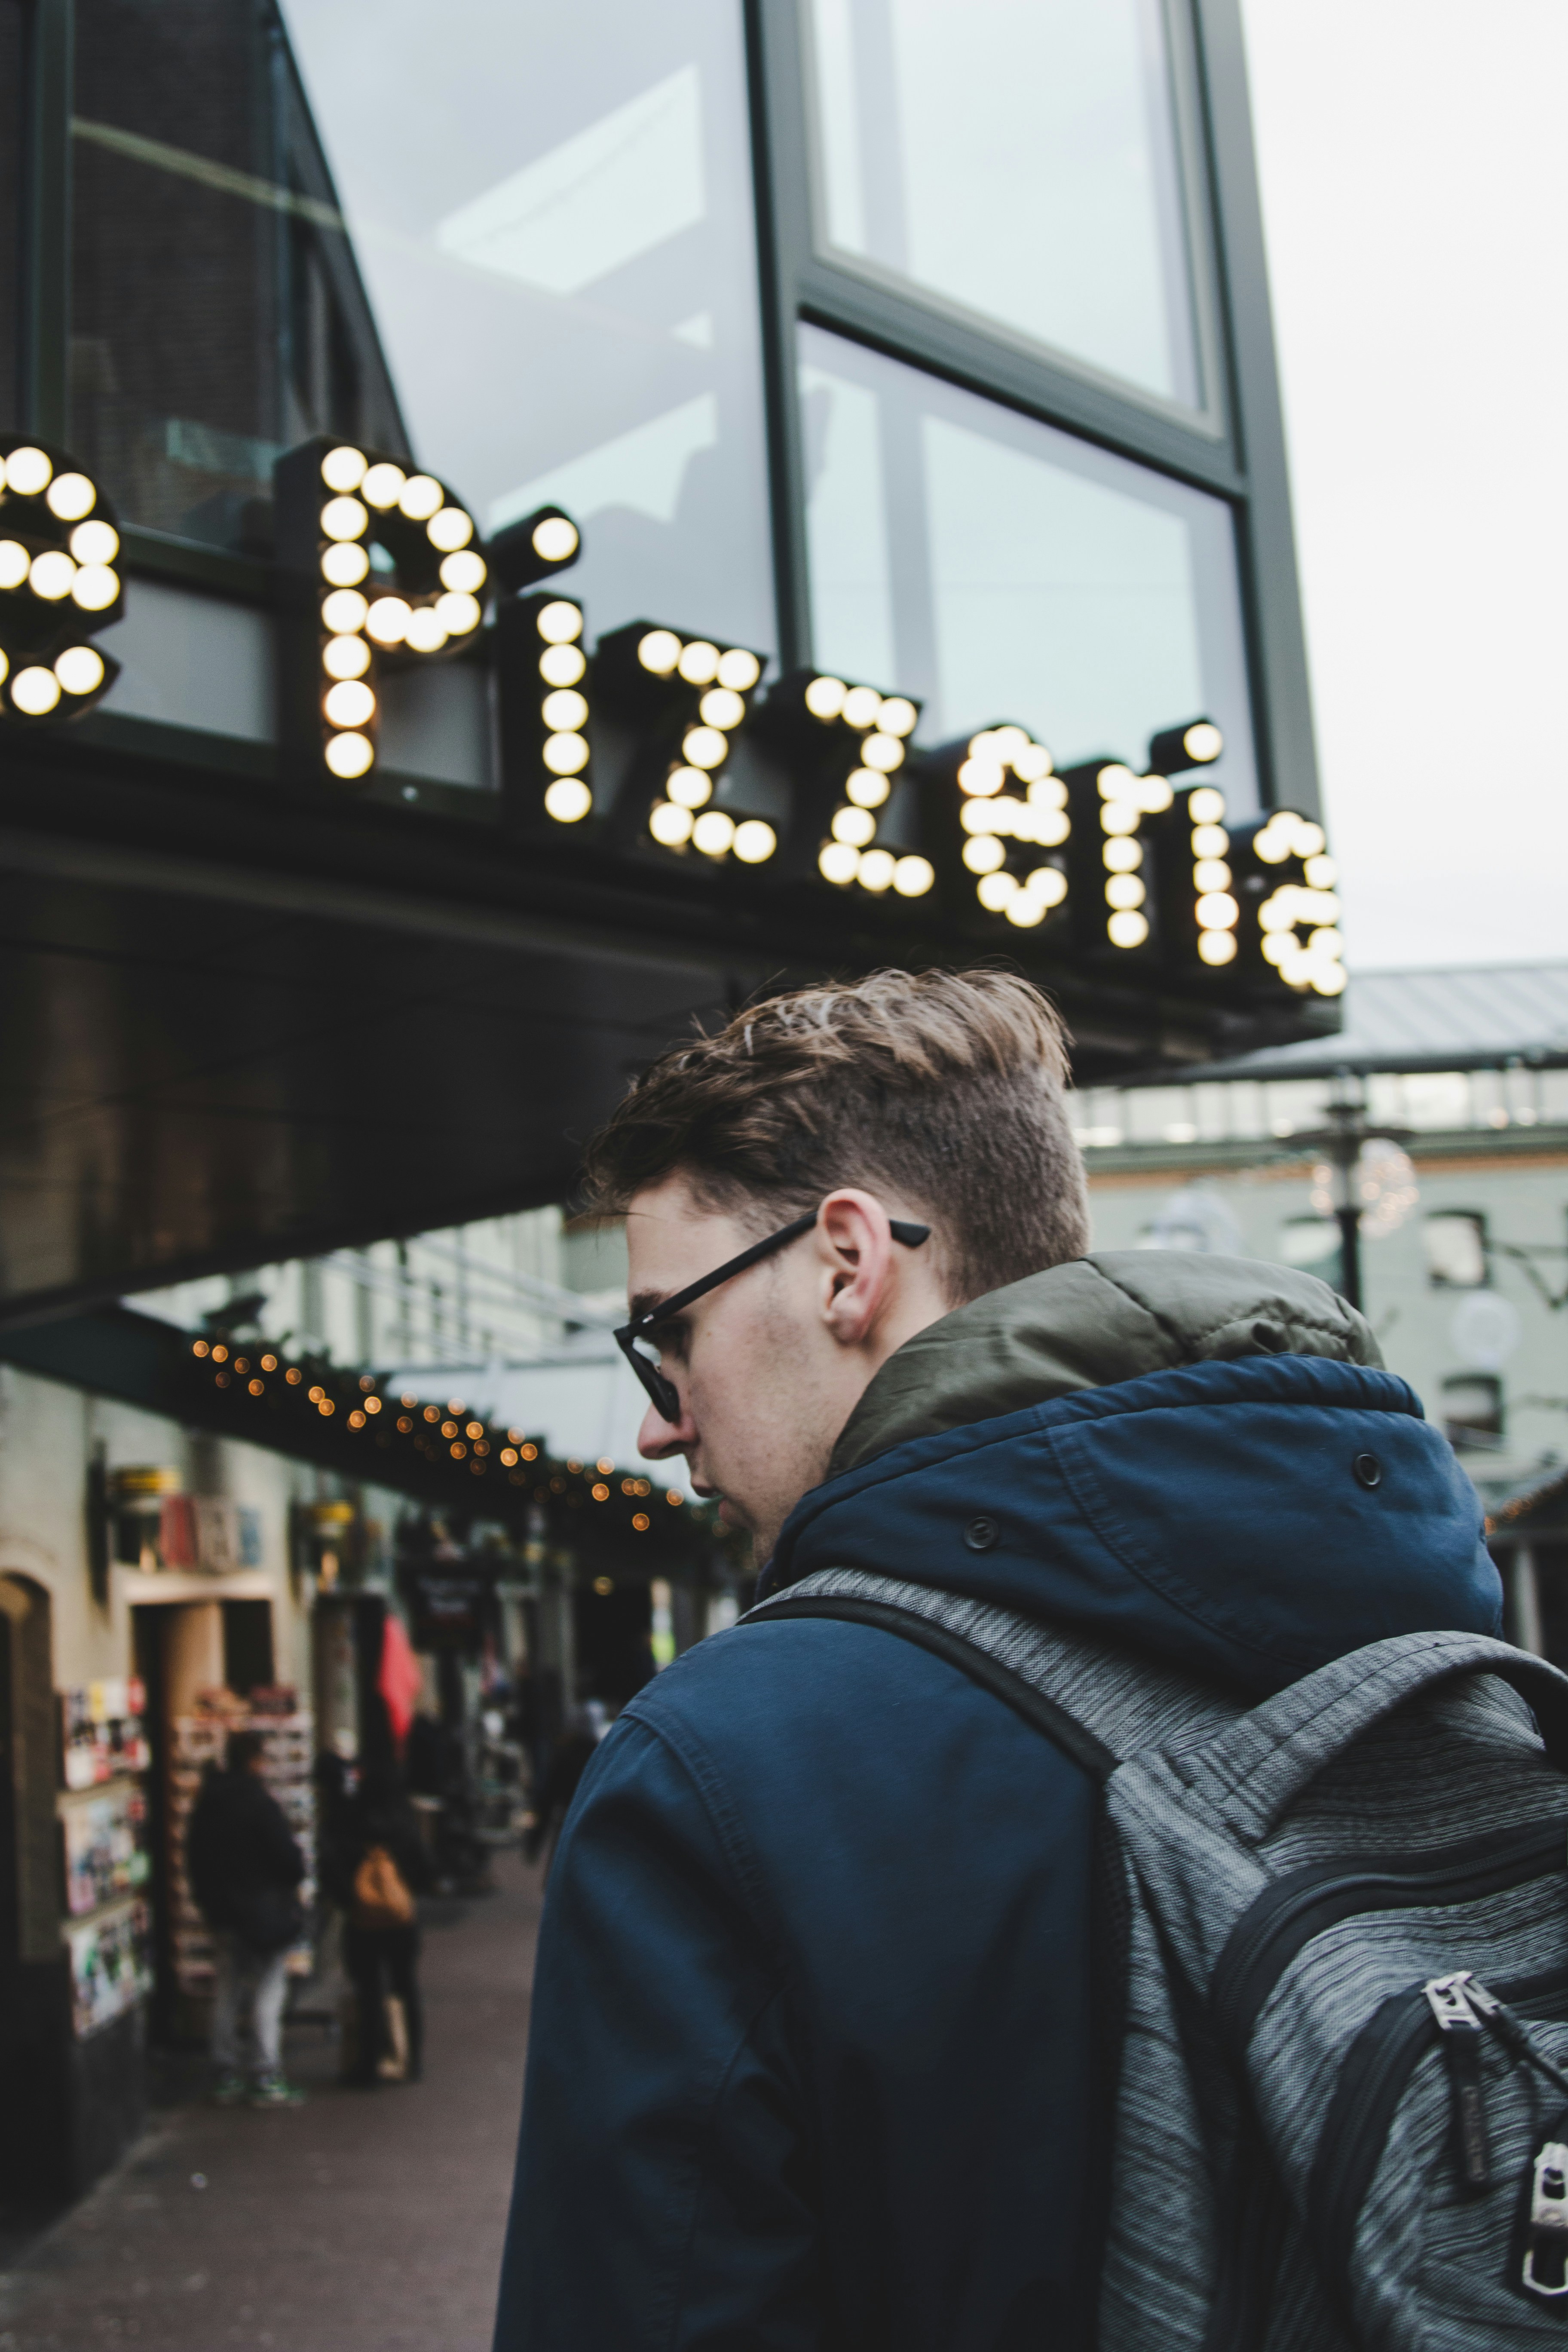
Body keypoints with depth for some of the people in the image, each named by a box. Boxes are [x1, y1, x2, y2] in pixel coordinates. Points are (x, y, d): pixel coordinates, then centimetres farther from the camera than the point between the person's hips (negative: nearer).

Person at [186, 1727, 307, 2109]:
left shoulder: (205, 1805, 6)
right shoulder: (261, 1803, -16)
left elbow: (195, 1862, 12)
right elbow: (288, 1858, -16)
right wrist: (295, 1875, 6)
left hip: (222, 1915, 7)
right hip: (265, 1913, -7)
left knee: (227, 1993, 12)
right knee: (267, 1995, -1)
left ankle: (227, 2078, 15)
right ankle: (265, 2079, -1)